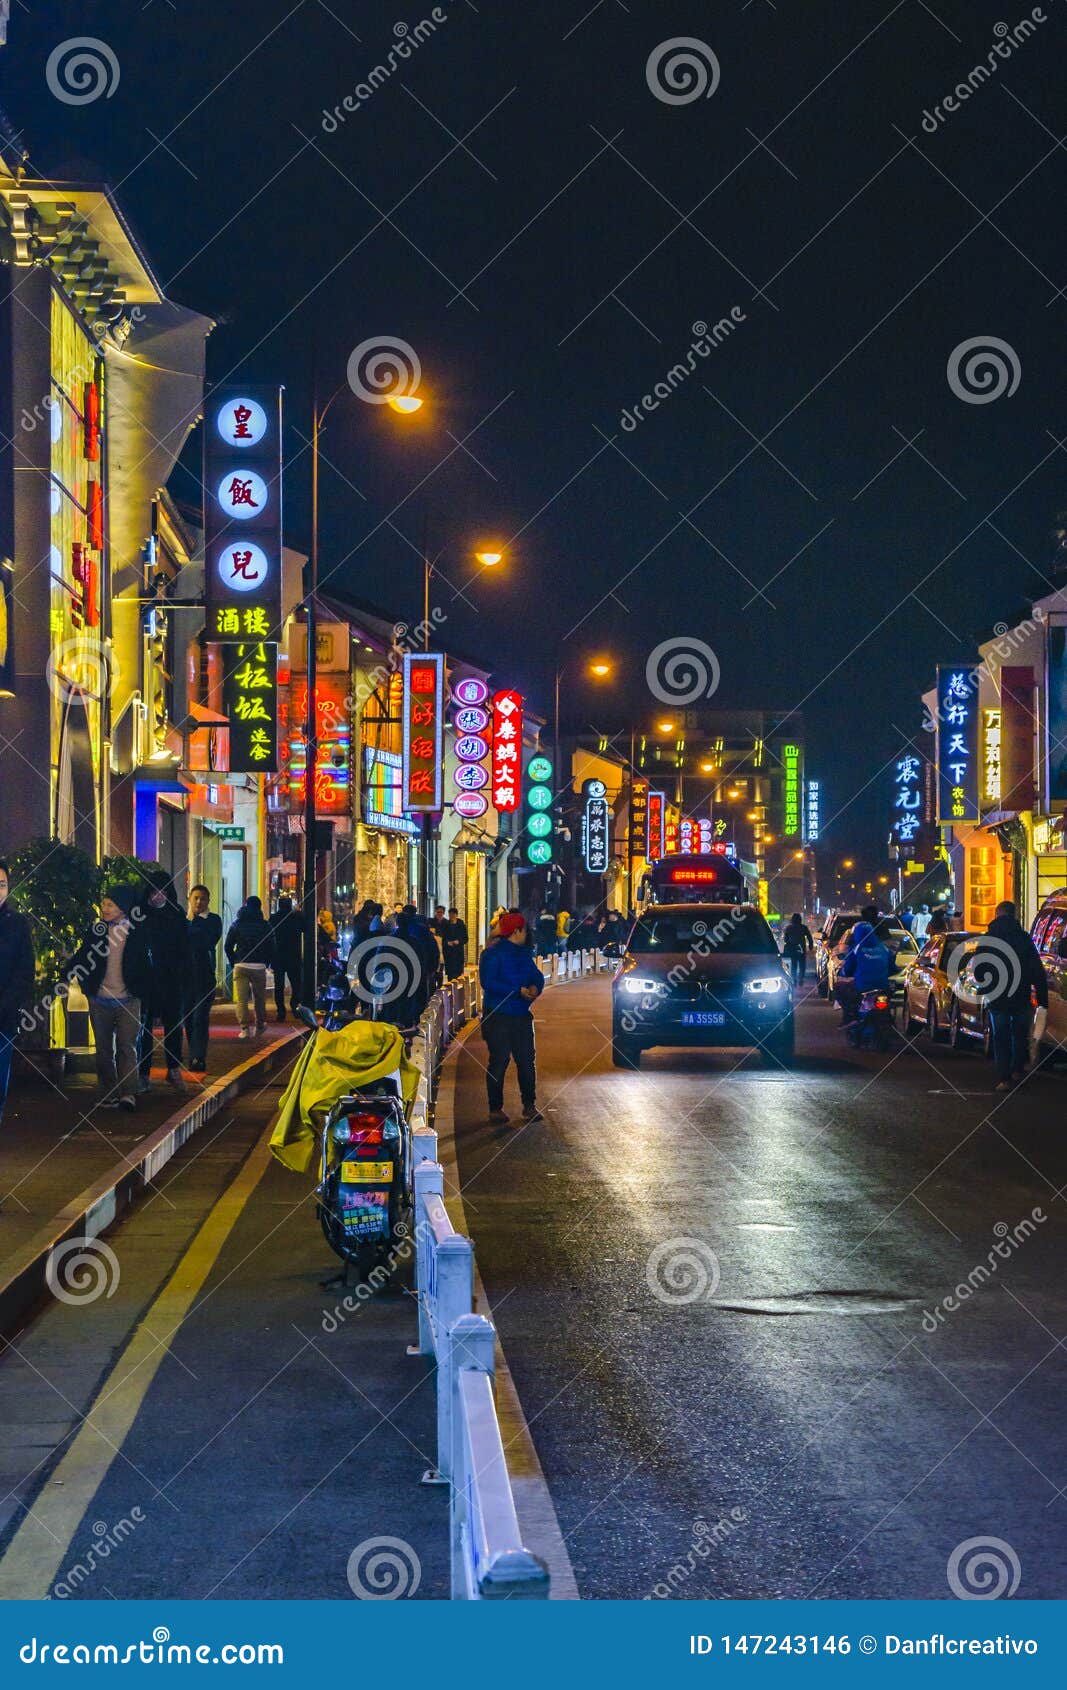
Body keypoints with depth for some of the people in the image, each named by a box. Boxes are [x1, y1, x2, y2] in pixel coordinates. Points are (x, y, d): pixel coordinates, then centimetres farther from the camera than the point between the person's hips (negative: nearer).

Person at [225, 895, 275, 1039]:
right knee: (259, 998, 14)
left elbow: (228, 946, 6)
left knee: (242, 999, -3)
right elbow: (270, 946, 4)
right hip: (259, 966, 0)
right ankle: (260, 1025, 23)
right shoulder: (264, 925, 4)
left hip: (241, 966, 0)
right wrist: (270, 963, 14)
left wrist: (233, 962, 14)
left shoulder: (237, 925, 7)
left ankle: (244, 1028, -11)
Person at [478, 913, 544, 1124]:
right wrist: (518, 991, -23)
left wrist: (535, 987, -8)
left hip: (522, 1015, 6)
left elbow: (536, 974, 17)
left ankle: (529, 1105, 12)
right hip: (498, 1017, -6)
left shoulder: (524, 953, 14)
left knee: (527, 1060, 4)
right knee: (499, 1061, -3)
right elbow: (488, 982, -19)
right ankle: (495, 1108, 3)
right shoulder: (492, 953, -10)